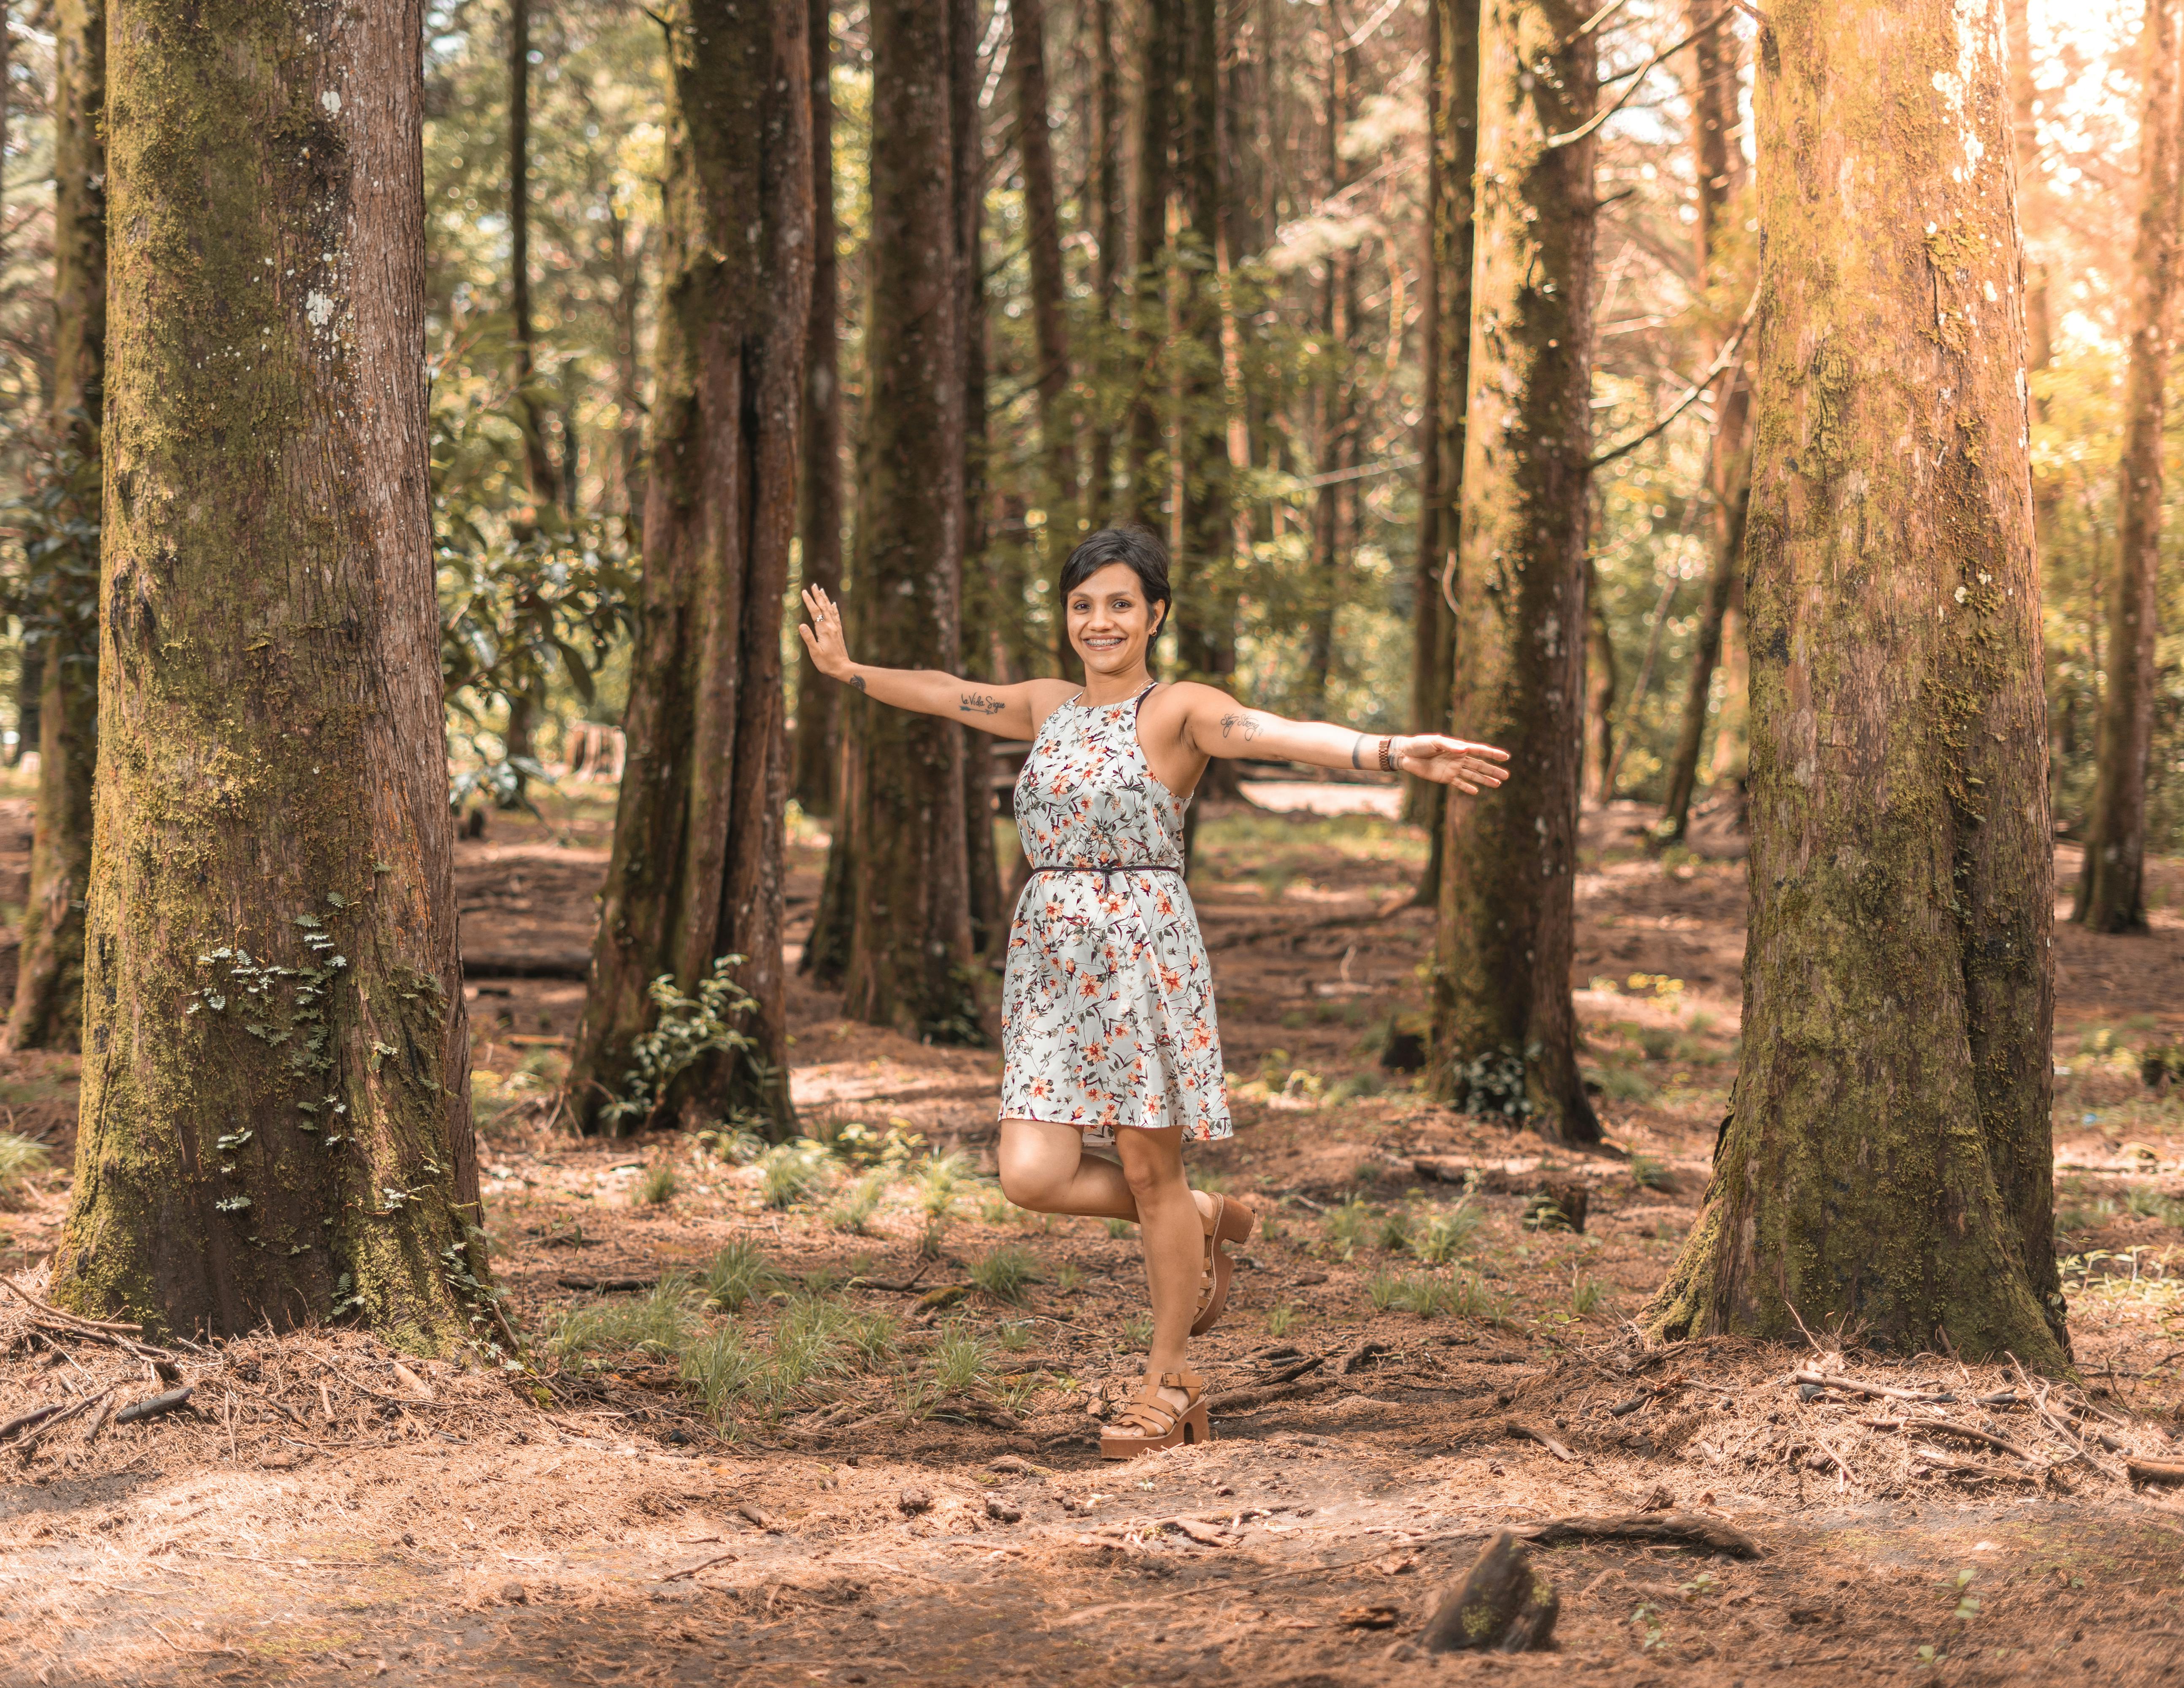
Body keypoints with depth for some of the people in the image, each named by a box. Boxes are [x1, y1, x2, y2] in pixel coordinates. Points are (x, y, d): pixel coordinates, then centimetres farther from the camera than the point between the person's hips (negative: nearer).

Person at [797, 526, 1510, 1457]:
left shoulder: (1178, 709, -5)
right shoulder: (1049, 707, 14)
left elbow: (1278, 733, -23)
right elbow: (946, 693, 30)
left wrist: (1393, 753, -40)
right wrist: (844, 669, 43)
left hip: (1143, 954, -5)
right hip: (1048, 961, 5)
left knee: (1149, 1169, 1)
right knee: (1032, 1176, -6)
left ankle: (1166, 1381, 17)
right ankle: (1200, 1221, 20)